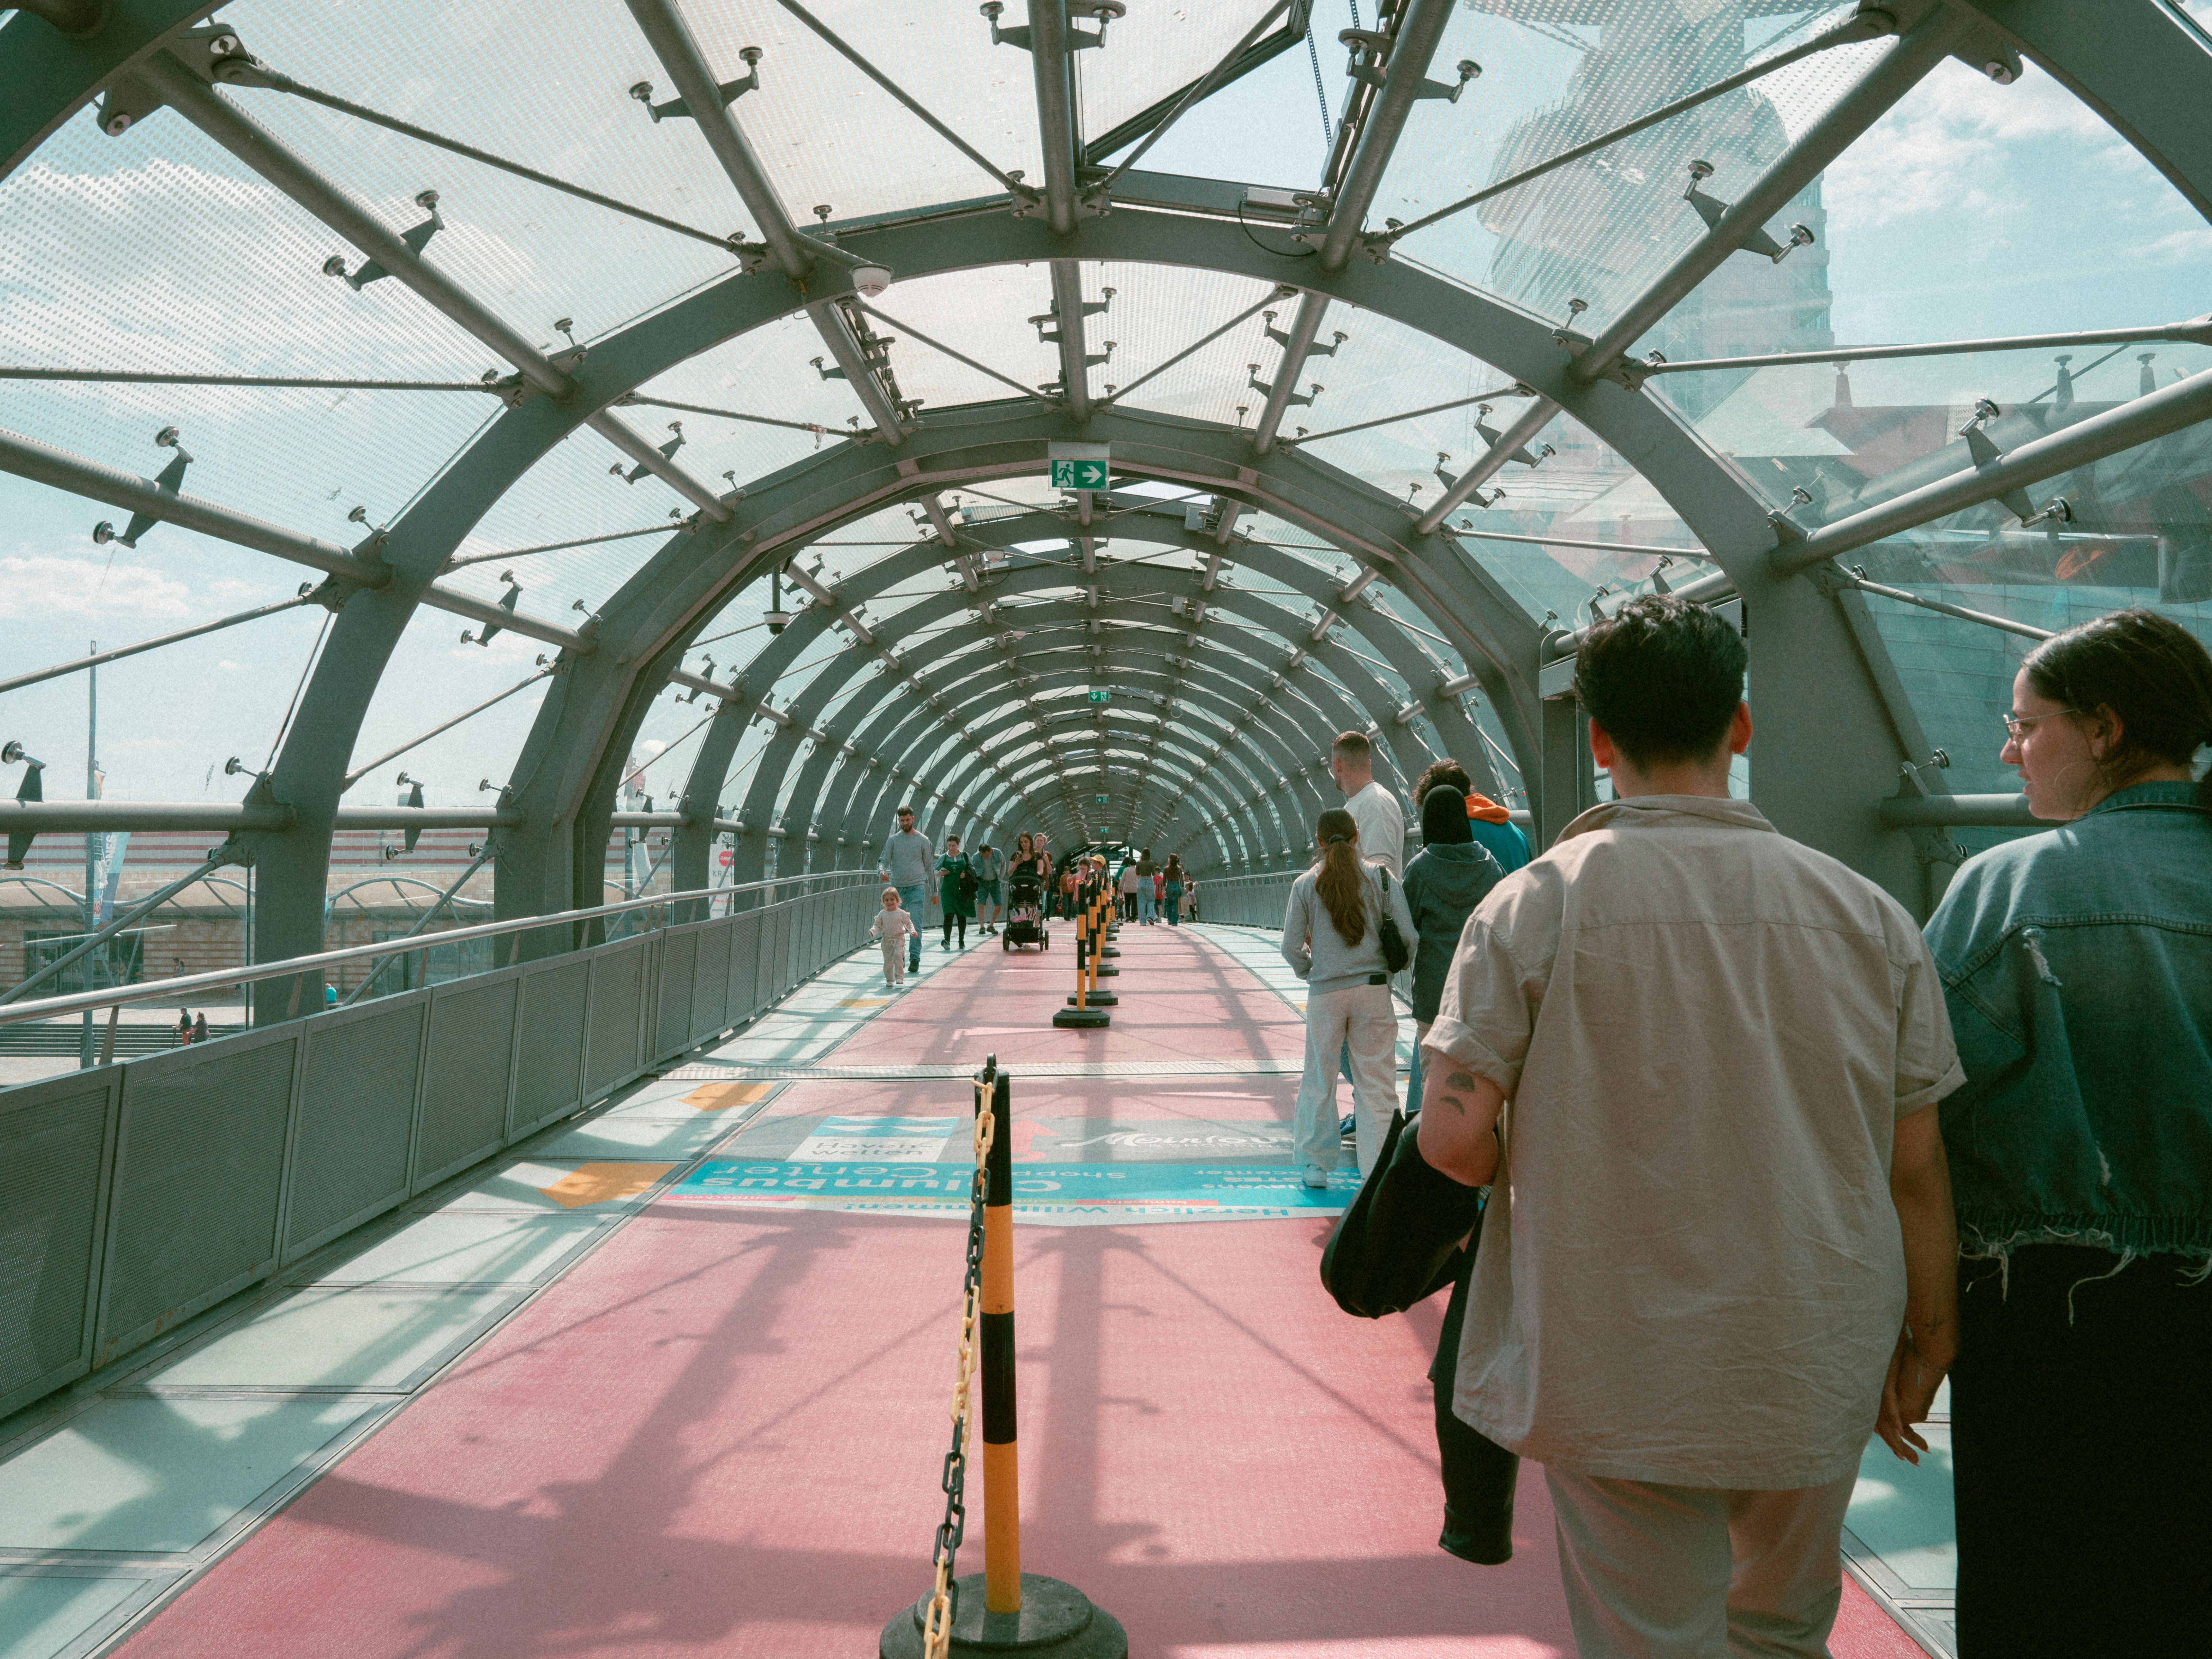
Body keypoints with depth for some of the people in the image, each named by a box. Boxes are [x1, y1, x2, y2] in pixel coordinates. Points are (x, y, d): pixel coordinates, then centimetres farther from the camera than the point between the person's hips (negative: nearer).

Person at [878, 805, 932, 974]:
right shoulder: (893, 840, 8)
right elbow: (884, 860, 4)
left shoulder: (923, 840, 7)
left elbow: (929, 866, 11)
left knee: (916, 924, -11)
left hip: (916, 887, -2)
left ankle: (915, 959, -13)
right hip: (897, 887, 2)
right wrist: (881, 871, -21)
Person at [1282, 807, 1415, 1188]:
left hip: (1325, 993, 0)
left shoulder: (1305, 885, -1)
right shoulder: (1379, 877, -1)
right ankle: (1377, 1168, 7)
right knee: (1376, 1082, 6)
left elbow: (1291, 948, -2)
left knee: (1319, 1080, 12)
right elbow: (1407, 935, -5)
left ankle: (1316, 1164, 19)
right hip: (1373, 989, 0)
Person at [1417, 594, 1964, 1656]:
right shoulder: (1869, 915, -4)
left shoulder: (1537, 905, -12)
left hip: (1621, 1383, -3)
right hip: (1817, 1381, 4)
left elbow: (1452, 1140, -16)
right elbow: (1915, 1169, 0)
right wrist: (1928, 1335, 14)